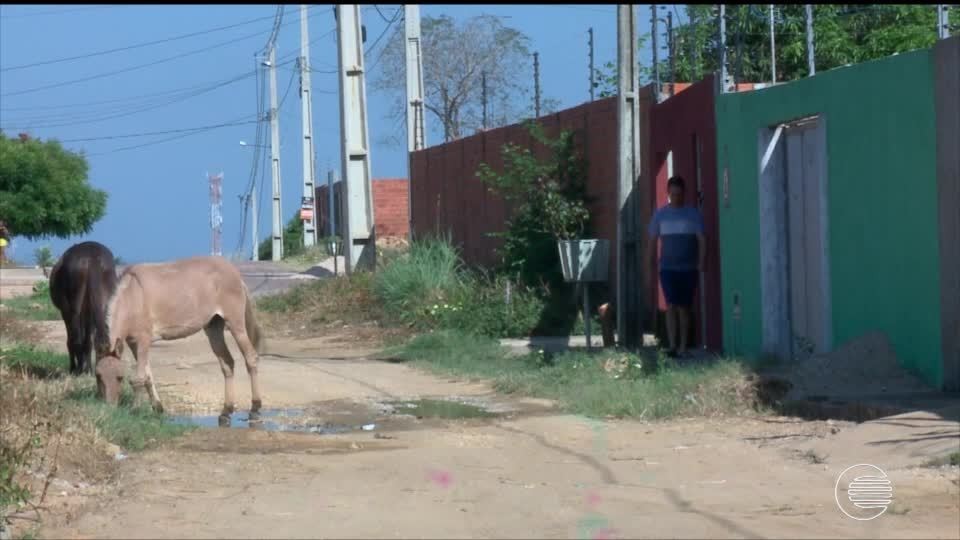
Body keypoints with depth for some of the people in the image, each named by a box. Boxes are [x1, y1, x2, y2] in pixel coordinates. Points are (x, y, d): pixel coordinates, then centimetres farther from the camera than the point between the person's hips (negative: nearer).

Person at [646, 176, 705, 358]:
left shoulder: (693, 214, 2)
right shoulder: (660, 215, 5)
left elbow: (702, 240, -2)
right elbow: (652, 242, 7)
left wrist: (701, 264, -14)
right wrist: (649, 268, 2)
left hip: (688, 269, 0)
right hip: (668, 268, 0)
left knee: (684, 308, 5)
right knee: (671, 306, -11)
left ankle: (683, 347, 12)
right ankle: (672, 346, -16)